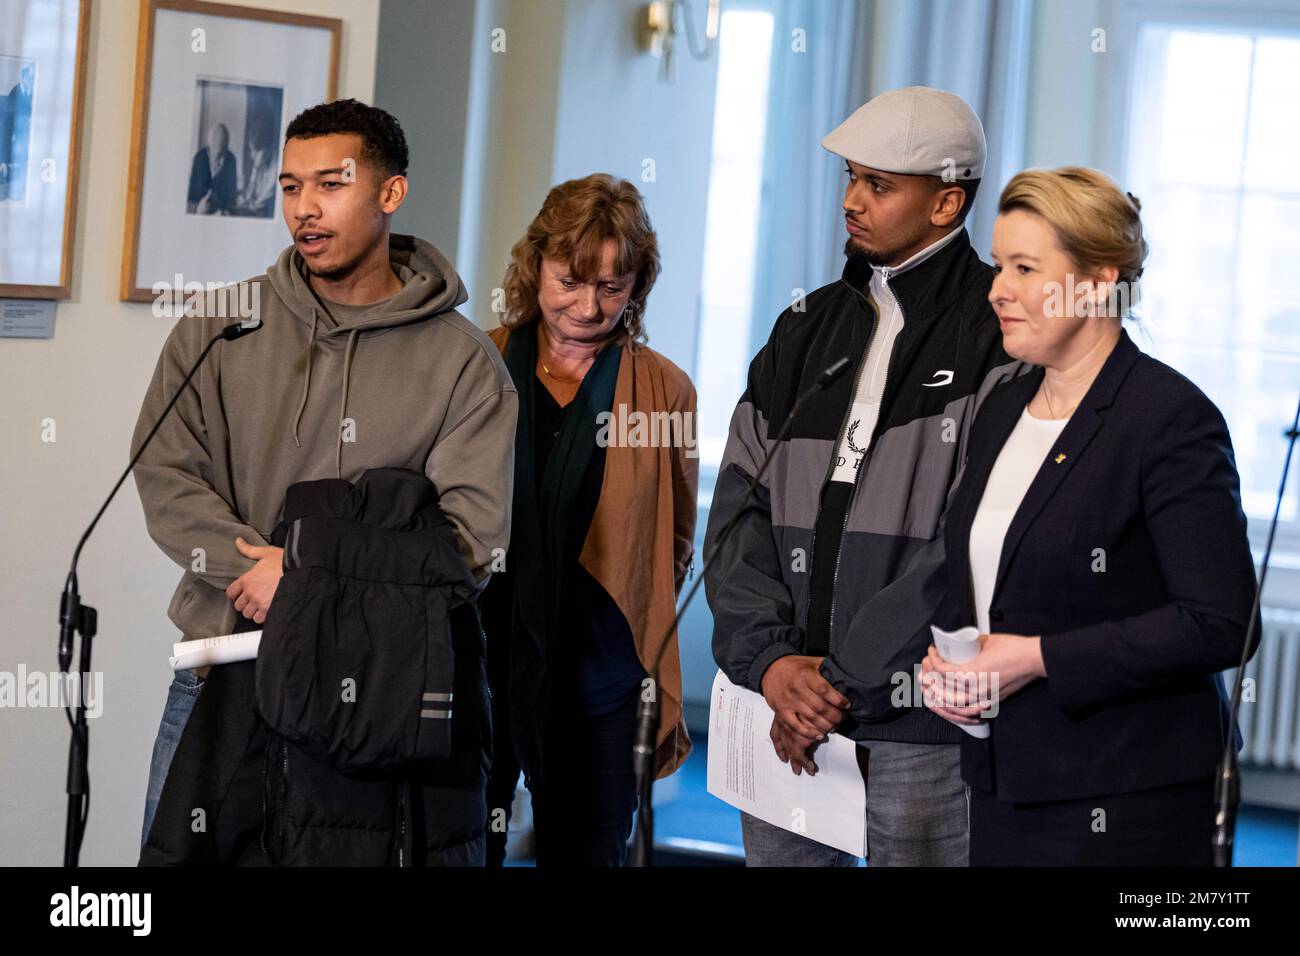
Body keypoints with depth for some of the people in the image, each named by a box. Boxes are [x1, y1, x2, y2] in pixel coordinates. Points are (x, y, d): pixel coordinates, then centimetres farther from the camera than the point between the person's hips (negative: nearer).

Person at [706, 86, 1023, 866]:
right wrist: (768, 660, -6)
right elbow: (739, 505, 8)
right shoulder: (808, 329, 13)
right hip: (788, 712, 5)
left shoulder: (999, 337, -6)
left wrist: (843, 679, -13)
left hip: (921, 720, -5)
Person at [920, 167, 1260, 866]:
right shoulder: (1003, 408, 11)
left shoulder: (1172, 419, -13)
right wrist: (945, 657, 0)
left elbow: (1216, 623, -18)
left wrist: (1038, 657, -19)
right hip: (1002, 782, 7)